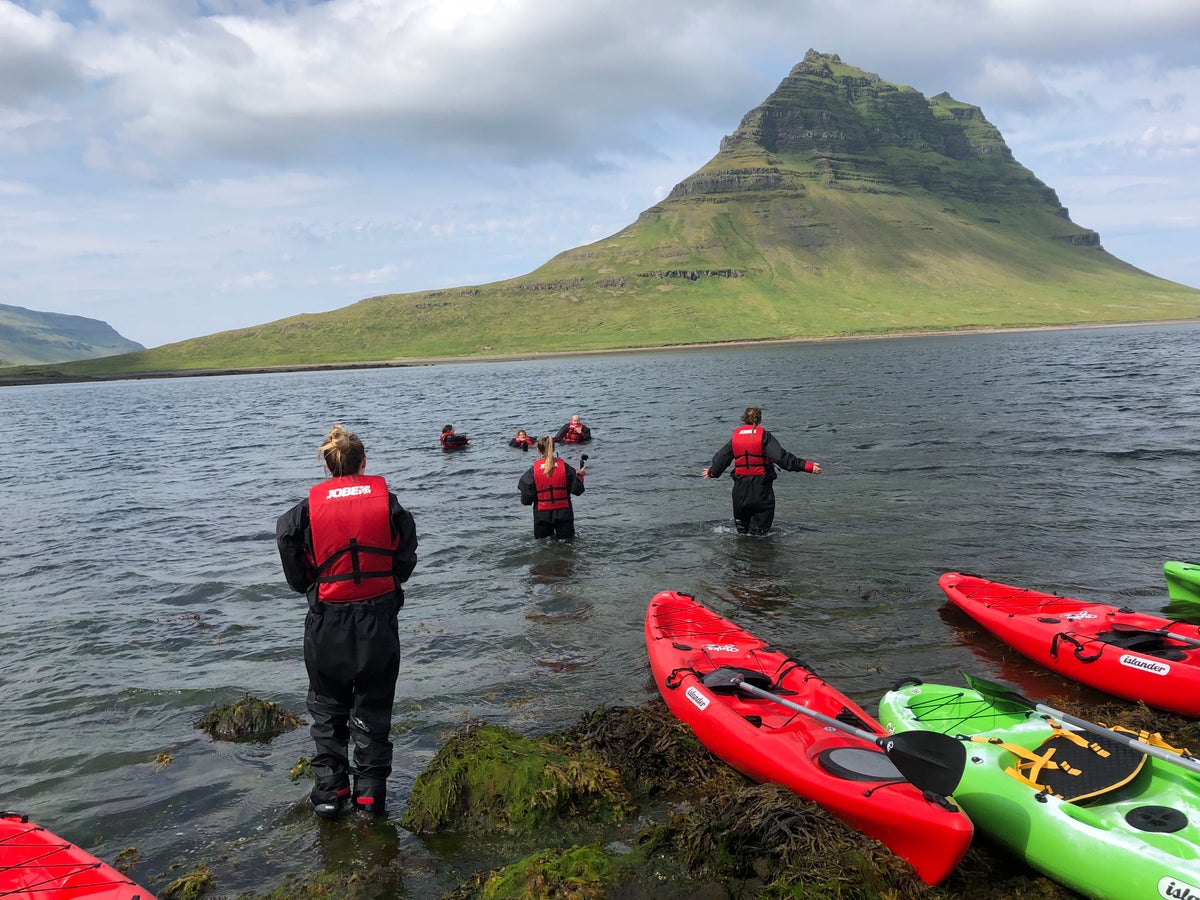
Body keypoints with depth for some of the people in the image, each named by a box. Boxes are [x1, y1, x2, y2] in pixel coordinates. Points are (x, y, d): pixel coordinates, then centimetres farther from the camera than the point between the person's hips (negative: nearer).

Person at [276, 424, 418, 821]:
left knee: (327, 707, 17)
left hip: (327, 621, 0)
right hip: (378, 618, 0)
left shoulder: (309, 507, -7)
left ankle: (329, 791, 16)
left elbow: (296, 571, -4)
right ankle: (370, 790, 14)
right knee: (373, 707, 13)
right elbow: (406, 557, -1)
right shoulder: (386, 500, -5)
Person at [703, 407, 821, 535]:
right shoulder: (764, 435, -7)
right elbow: (781, 457, -17)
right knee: (760, 529, 4)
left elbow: (721, 459, 15)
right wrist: (807, 466, -17)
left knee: (742, 530, 17)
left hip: (740, 490, 4)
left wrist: (712, 472, 35)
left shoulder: (735, 436, 6)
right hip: (761, 490, -4)